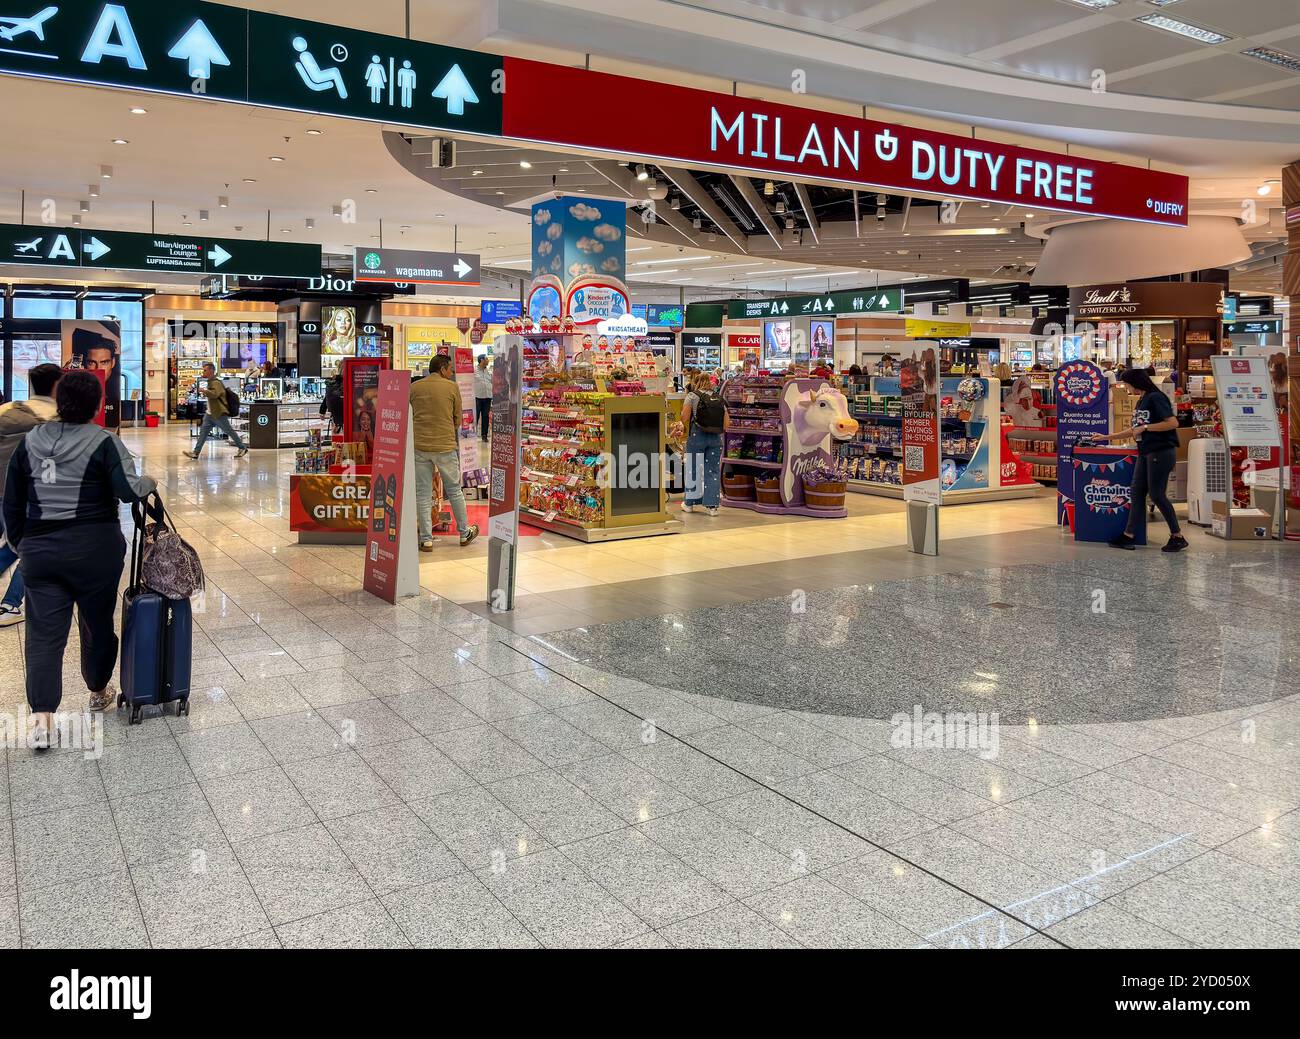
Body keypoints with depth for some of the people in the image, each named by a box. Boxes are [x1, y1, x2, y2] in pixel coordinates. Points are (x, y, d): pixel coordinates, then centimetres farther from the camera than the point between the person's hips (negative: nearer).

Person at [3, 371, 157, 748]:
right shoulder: (103, 442, -9)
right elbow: (128, 490, -20)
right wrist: (149, 484, 0)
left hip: (40, 550, 3)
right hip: (94, 549, -3)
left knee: (44, 632, 4)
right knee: (97, 621, 16)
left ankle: (42, 718, -5)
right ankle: (98, 692, 36)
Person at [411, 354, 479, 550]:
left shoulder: (414, 387, 3)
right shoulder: (452, 387, -3)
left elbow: (410, 416, 8)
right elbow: (458, 419, 4)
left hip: (420, 446, 2)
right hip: (446, 445, -2)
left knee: (423, 494, 7)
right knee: (454, 490, 12)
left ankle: (426, 539, 10)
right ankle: (465, 533, 24)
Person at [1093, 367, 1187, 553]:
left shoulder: (1155, 398, -11)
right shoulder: (1141, 402, 16)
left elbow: (1173, 423, -20)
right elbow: (1135, 431, 24)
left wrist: (1145, 427, -17)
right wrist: (1105, 438, 26)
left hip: (1161, 452, -9)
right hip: (1145, 453, 9)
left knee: (1157, 494, -6)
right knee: (1137, 493, 6)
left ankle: (1178, 537, 3)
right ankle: (1129, 536, 8)